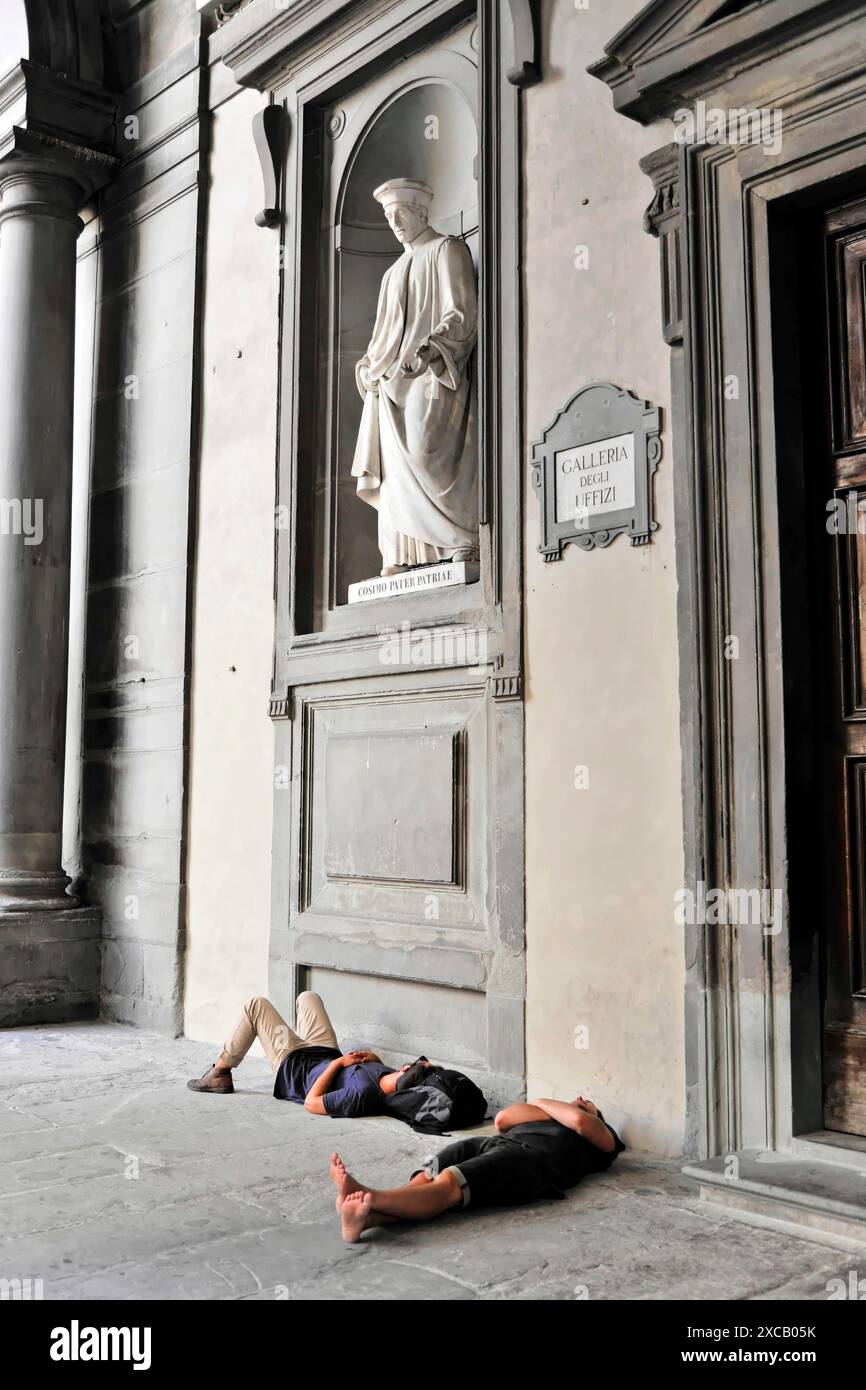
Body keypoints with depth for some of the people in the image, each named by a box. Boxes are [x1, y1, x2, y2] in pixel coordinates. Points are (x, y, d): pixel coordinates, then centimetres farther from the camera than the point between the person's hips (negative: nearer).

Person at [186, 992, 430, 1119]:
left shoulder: (361, 1096, -45)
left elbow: (311, 1103, -32)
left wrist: (338, 1062, -26)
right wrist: (371, 1057, -20)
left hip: (295, 1064, -6)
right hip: (328, 1053, 7)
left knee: (256, 1005, 2)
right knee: (307, 997, 24)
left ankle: (219, 1074, 21)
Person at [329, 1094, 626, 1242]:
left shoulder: (604, 1137, 28)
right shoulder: (552, 1117, 43)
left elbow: (579, 1122, 5)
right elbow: (503, 1119, 25)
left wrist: (542, 1103, 21)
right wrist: (558, 1110, 27)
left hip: (529, 1158, -6)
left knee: (448, 1184, -32)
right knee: (425, 1180, -26)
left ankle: (368, 1198, -56)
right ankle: (363, 1218, -53)